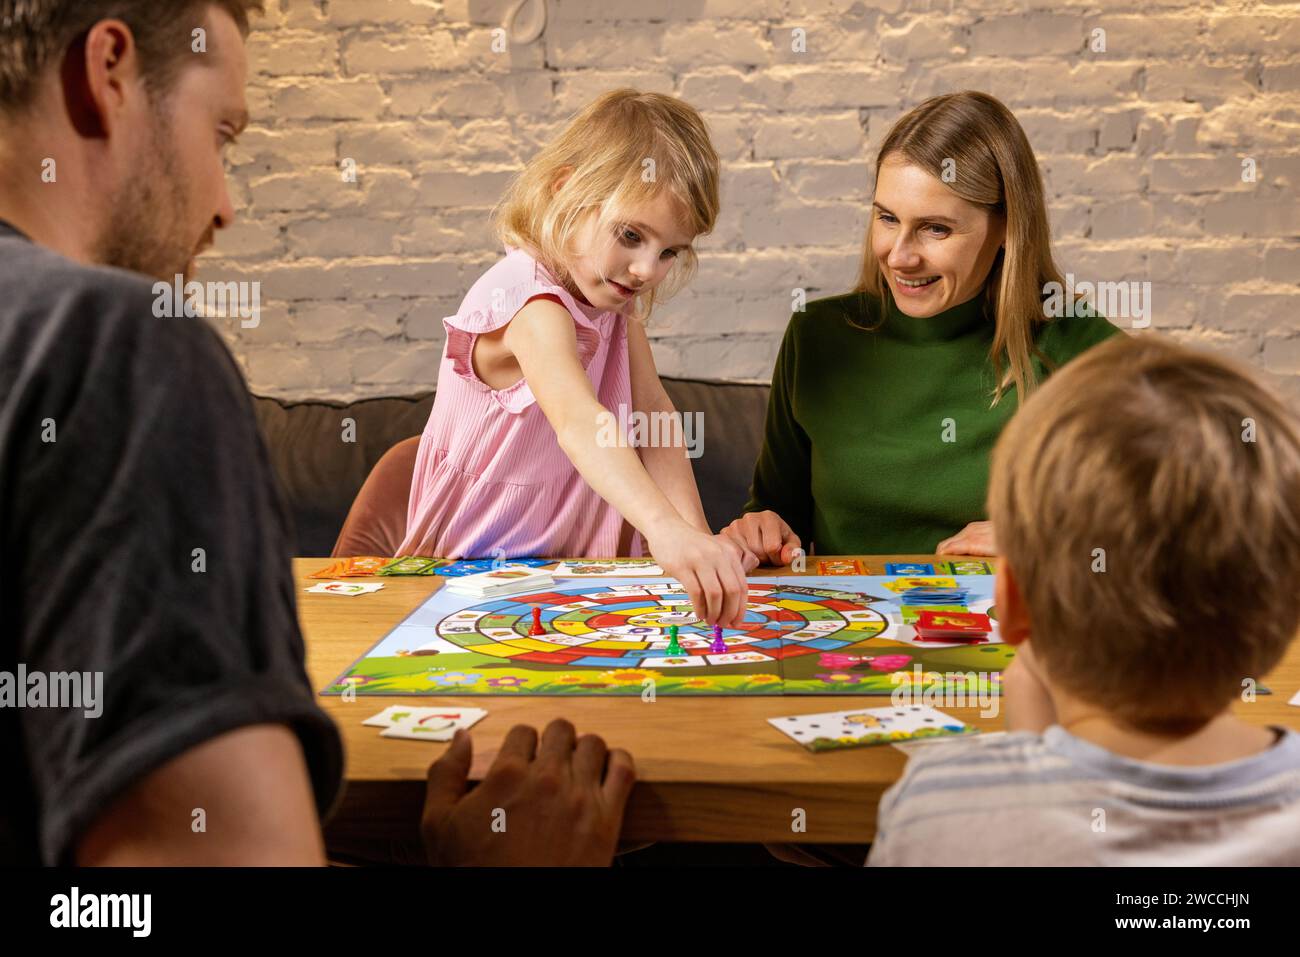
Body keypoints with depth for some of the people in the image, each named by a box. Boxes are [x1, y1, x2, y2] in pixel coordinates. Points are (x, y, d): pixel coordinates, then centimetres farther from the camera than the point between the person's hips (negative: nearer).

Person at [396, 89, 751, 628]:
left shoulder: (616, 295, 4)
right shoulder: (532, 304, -23)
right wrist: (667, 531, -52)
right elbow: (578, 423, -39)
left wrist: (697, 536, -15)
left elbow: (652, 413, -3)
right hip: (480, 571, -6)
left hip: (582, 559, 7)